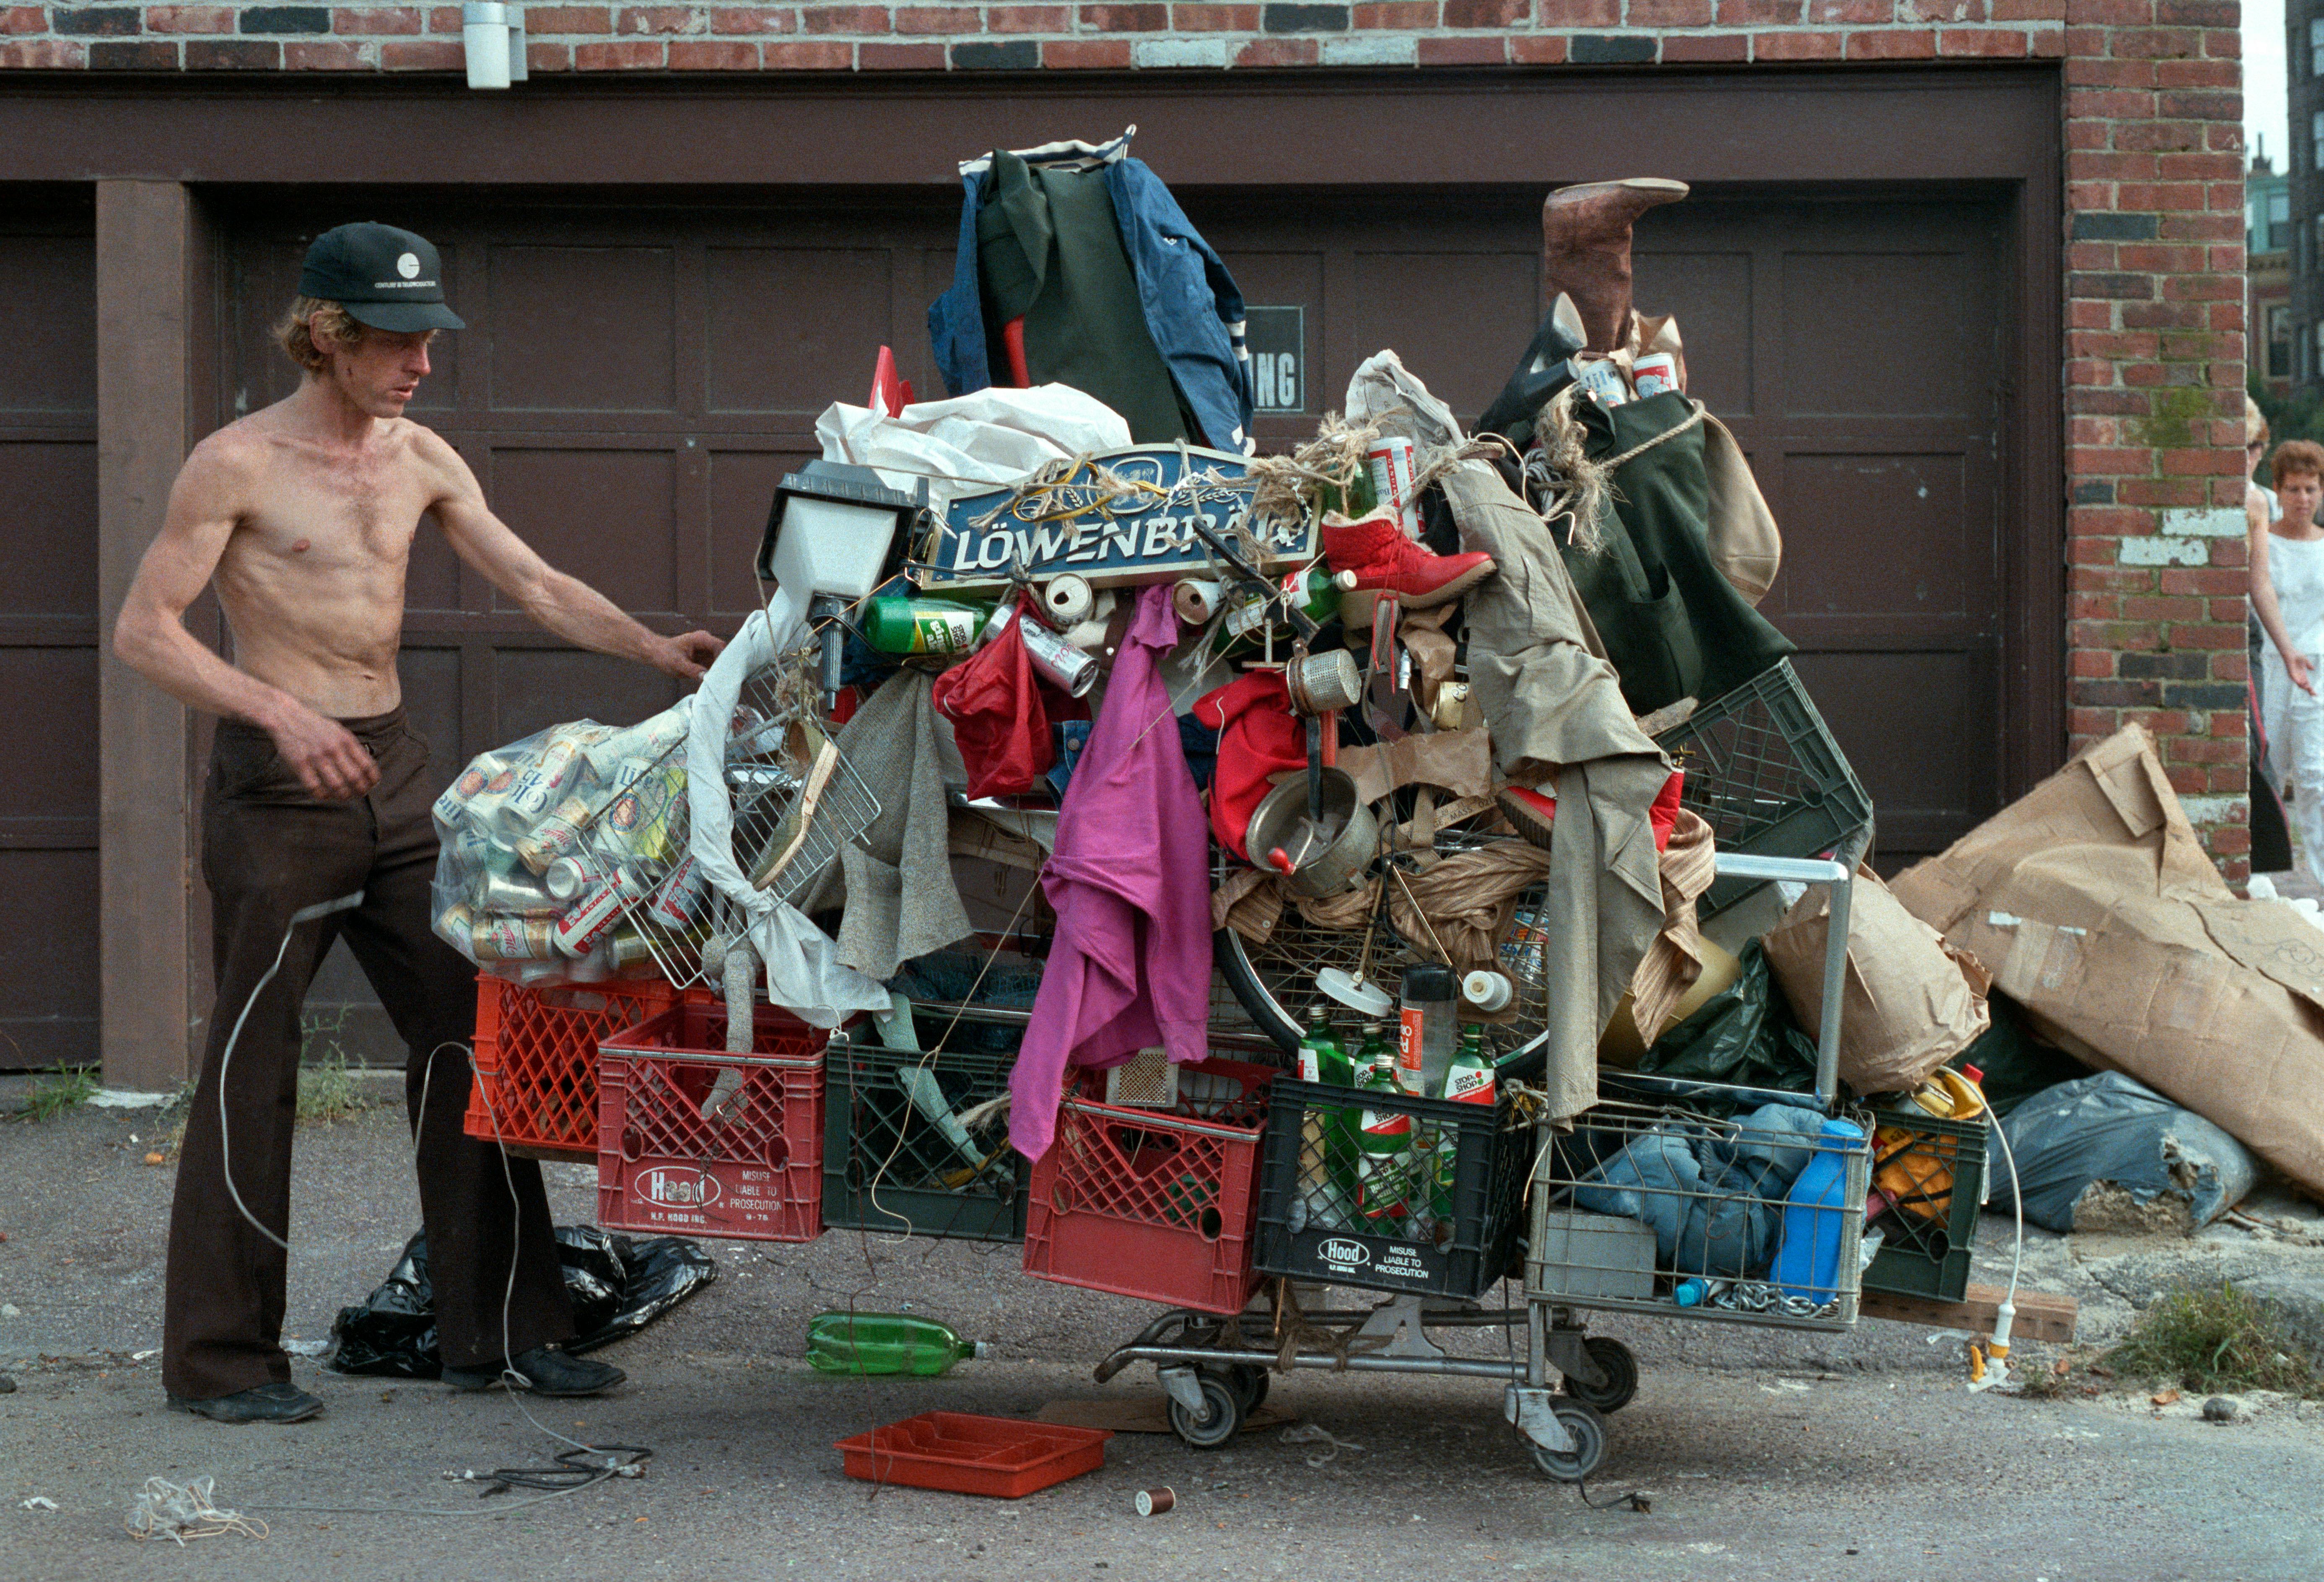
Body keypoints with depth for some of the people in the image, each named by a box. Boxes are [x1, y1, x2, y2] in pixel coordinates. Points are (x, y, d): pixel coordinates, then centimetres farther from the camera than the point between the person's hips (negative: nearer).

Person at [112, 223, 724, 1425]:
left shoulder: (422, 459, 9)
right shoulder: (237, 464, -8)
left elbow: (535, 584, 9)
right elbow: (144, 629, -11)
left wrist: (653, 651, -7)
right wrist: (280, 712, -23)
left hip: (395, 770, 6)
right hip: (276, 783, -6)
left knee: (466, 1037, 5)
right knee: (253, 1065, -2)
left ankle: (498, 1331, 13)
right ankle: (218, 1358, 8)